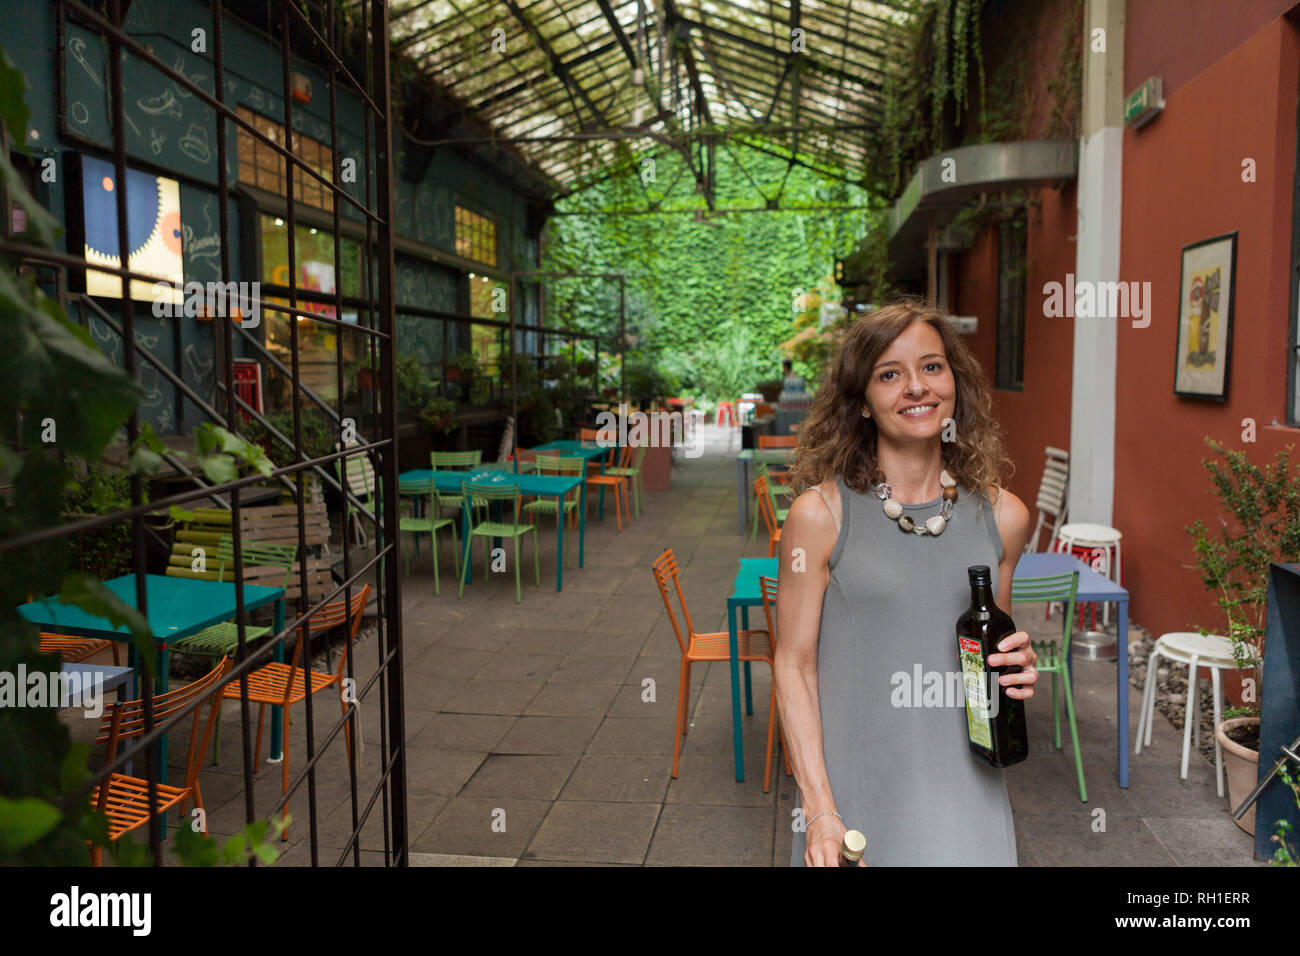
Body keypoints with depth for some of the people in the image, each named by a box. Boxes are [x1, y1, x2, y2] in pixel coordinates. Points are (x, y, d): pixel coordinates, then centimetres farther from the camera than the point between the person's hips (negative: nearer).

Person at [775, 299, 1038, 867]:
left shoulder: (1003, 516, 1)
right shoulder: (820, 514, -10)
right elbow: (794, 668, -8)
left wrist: (1018, 670, -6)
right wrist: (820, 809, -13)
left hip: (966, 788, 3)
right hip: (856, 793, -3)